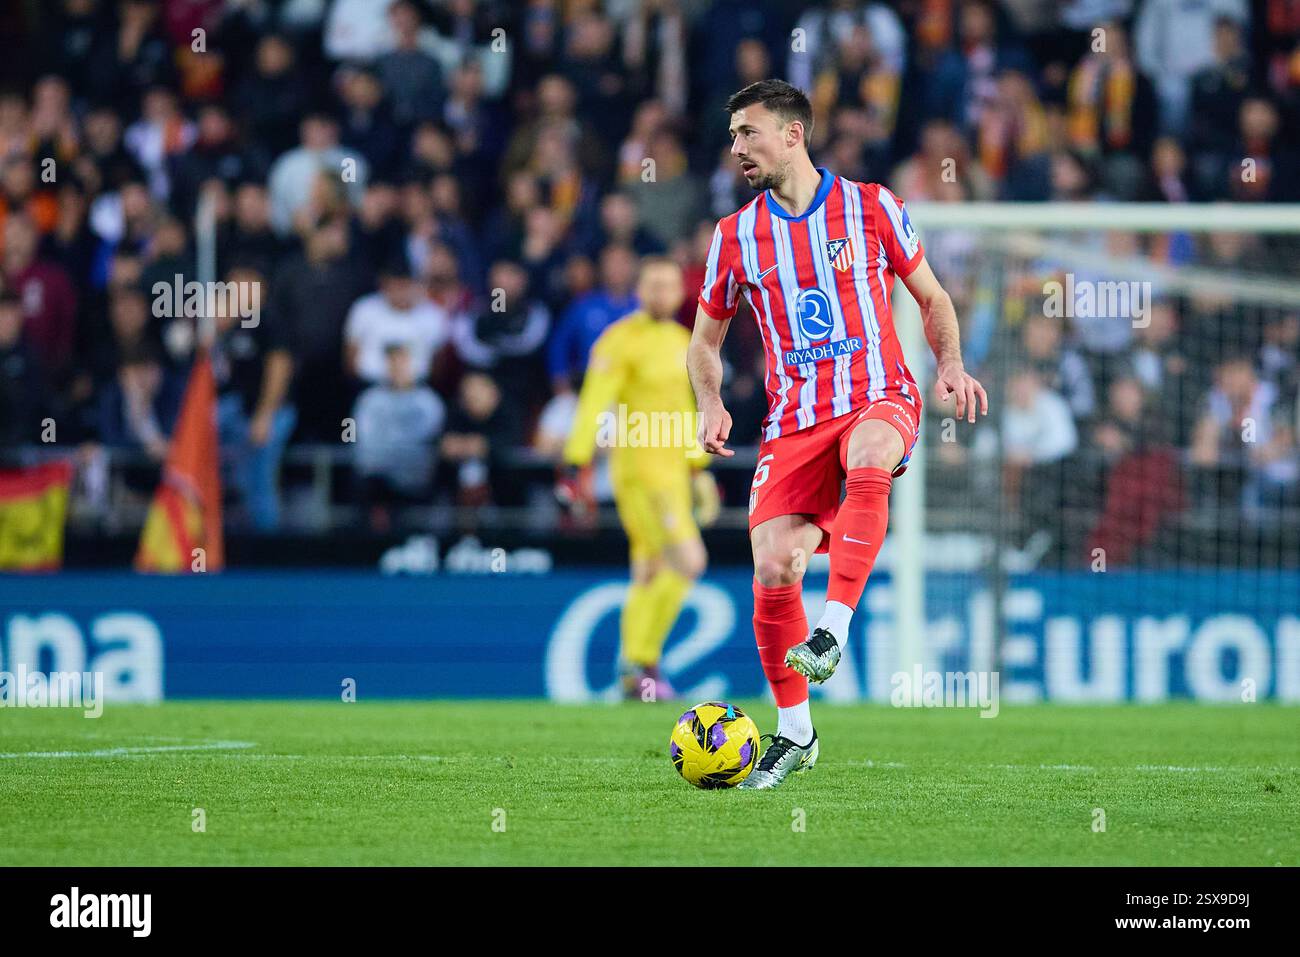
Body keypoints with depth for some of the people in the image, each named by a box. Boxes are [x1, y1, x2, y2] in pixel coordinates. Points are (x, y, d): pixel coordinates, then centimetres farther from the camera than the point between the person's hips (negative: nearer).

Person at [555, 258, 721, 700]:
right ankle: (642, 660, -10)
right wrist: (576, 462, -21)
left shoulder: (681, 340, 15)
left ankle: (635, 673, 17)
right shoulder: (621, 340, -10)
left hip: (671, 469, 8)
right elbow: (594, 405, -15)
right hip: (639, 468, -8)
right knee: (687, 561, -16)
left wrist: (698, 469, 25)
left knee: (650, 574, 11)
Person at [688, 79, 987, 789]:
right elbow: (706, 338, 21)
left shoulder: (870, 207, 3)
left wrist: (950, 365, -4)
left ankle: (833, 631, -38)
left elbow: (932, 298, 14)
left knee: (867, 464, -40)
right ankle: (793, 732, 6)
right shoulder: (735, 236, 9)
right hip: (794, 421, 3)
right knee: (773, 570, -12)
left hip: (880, 397, -3)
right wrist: (710, 405, 2)